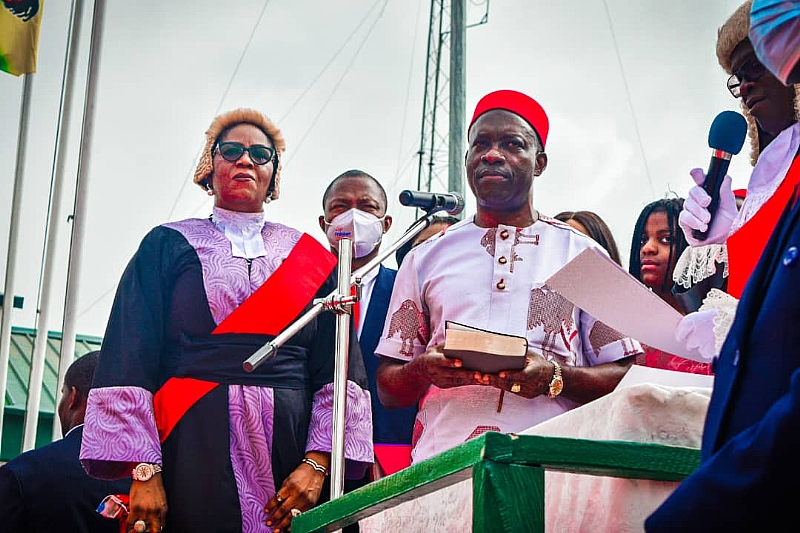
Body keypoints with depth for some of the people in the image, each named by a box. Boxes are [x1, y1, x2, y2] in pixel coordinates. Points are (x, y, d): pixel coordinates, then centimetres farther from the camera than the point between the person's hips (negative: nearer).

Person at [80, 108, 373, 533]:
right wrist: (143, 471, -12)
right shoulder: (169, 245, 9)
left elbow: (338, 371, 5)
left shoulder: (310, 258, 14)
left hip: (288, 449, 2)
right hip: (190, 448, -2)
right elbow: (129, 362, -1)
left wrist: (317, 464, -10)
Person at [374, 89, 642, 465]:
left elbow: (627, 377, 10)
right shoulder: (425, 259, 20)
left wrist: (554, 377, -7)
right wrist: (424, 369, -3)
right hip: (443, 465, 1)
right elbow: (388, 389, 18)